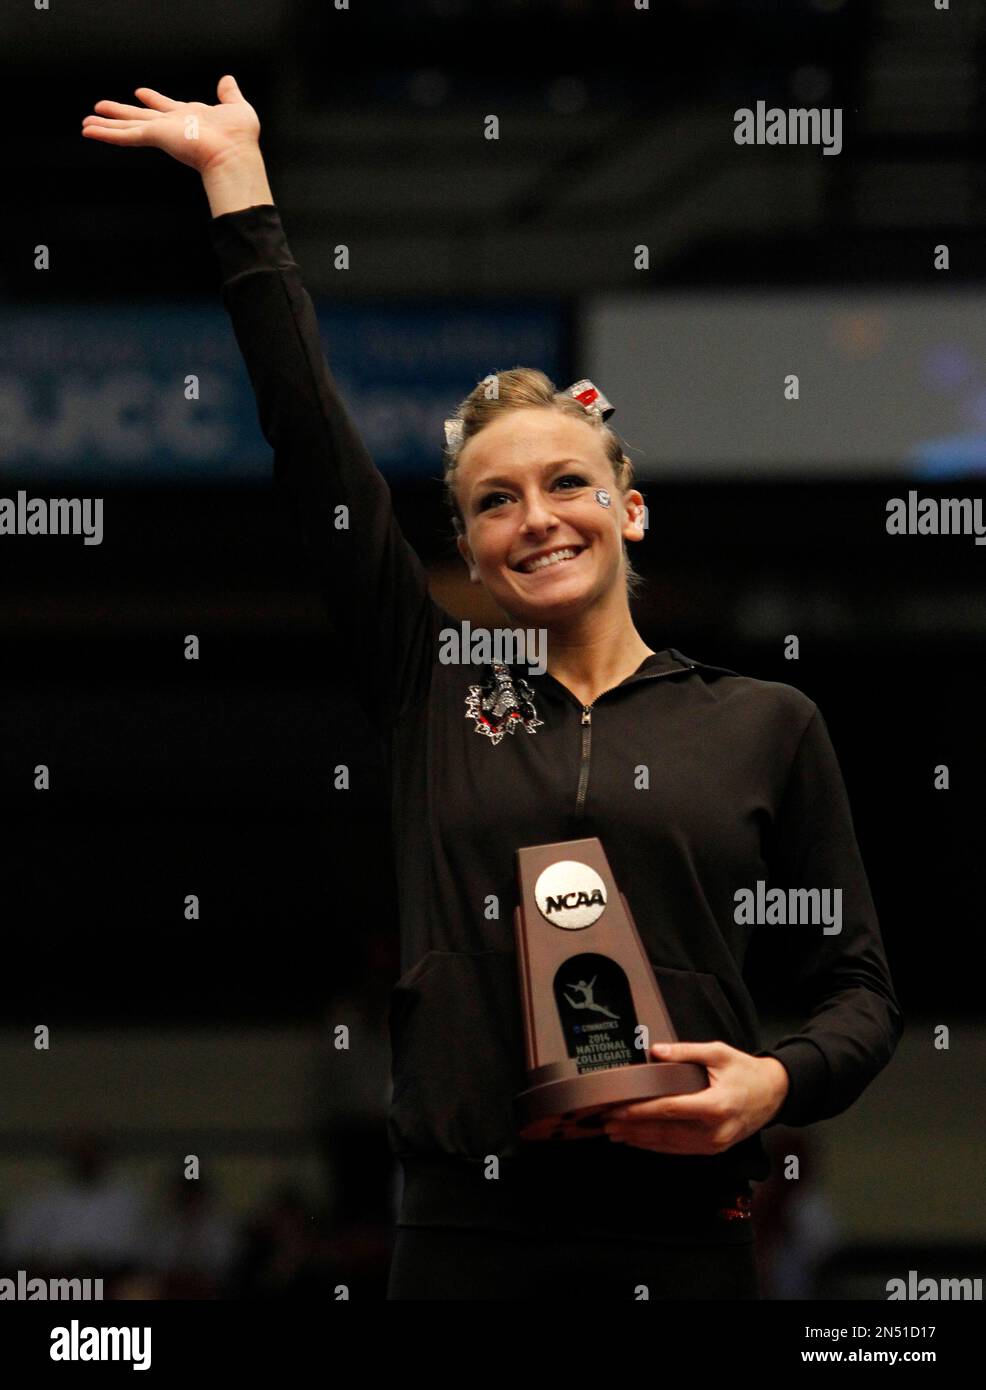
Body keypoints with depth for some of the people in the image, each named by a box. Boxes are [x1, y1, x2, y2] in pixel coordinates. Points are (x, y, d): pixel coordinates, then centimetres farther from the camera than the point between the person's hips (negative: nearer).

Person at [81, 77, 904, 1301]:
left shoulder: (765, 726, 8)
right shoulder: (433, 700, 10)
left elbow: (856, 988, 9)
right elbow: (312, 441, 7)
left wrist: (776, 1083, -12)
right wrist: (237, 180, 7)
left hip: (683, 1243, -1)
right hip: (464, 1240, 1)